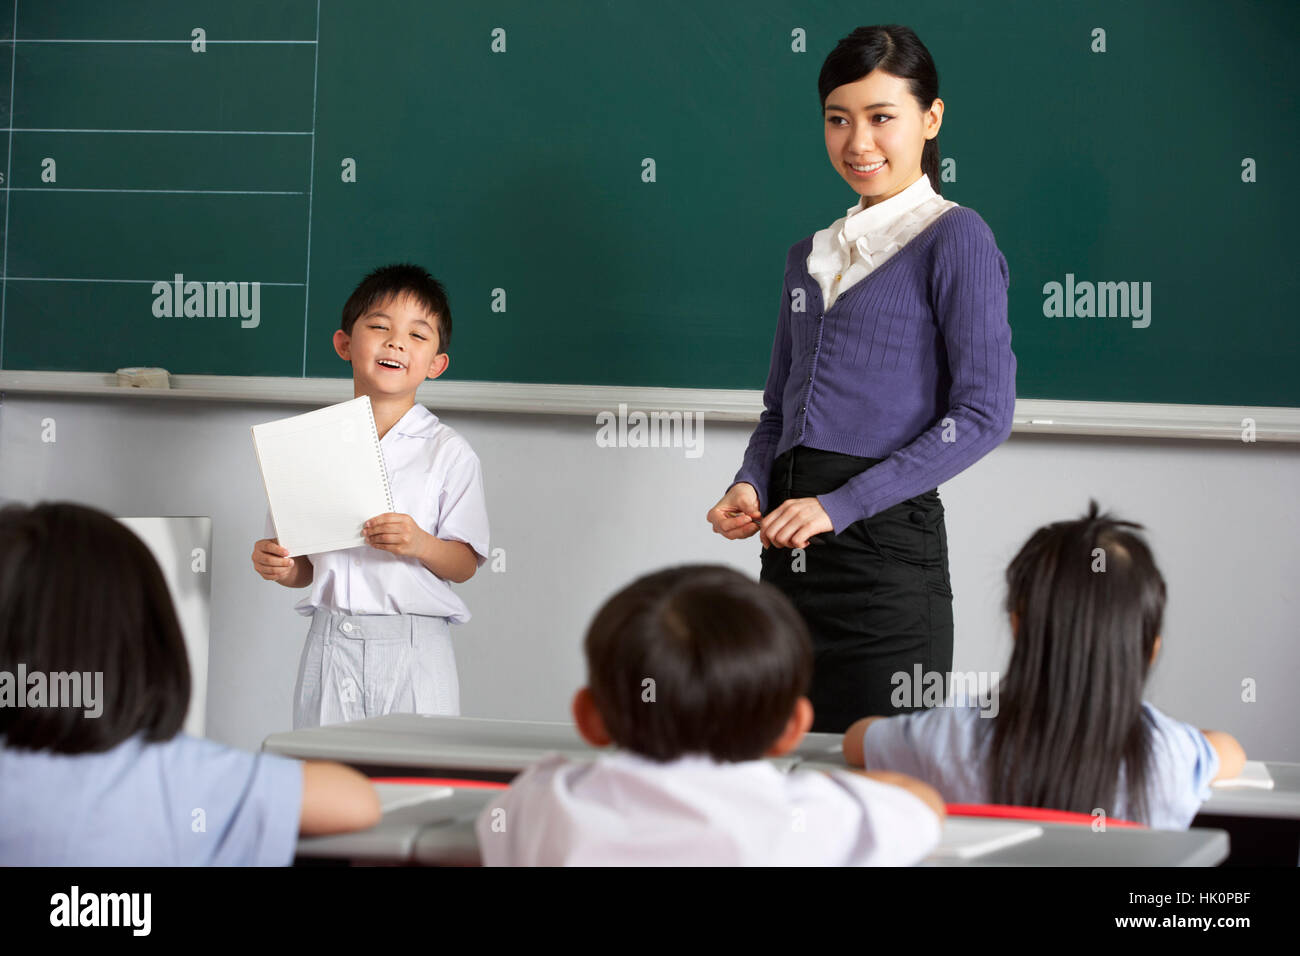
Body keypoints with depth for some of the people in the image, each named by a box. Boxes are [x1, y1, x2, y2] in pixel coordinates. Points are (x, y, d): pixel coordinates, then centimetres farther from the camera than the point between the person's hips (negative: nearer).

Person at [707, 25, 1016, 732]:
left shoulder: (954, 238, -3)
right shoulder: (811, 256, 18)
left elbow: (984, 413, -11)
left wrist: (840, 504, -15)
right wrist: (752, 486, 1)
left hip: (888, 542, -6)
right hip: (788, 556, 6)